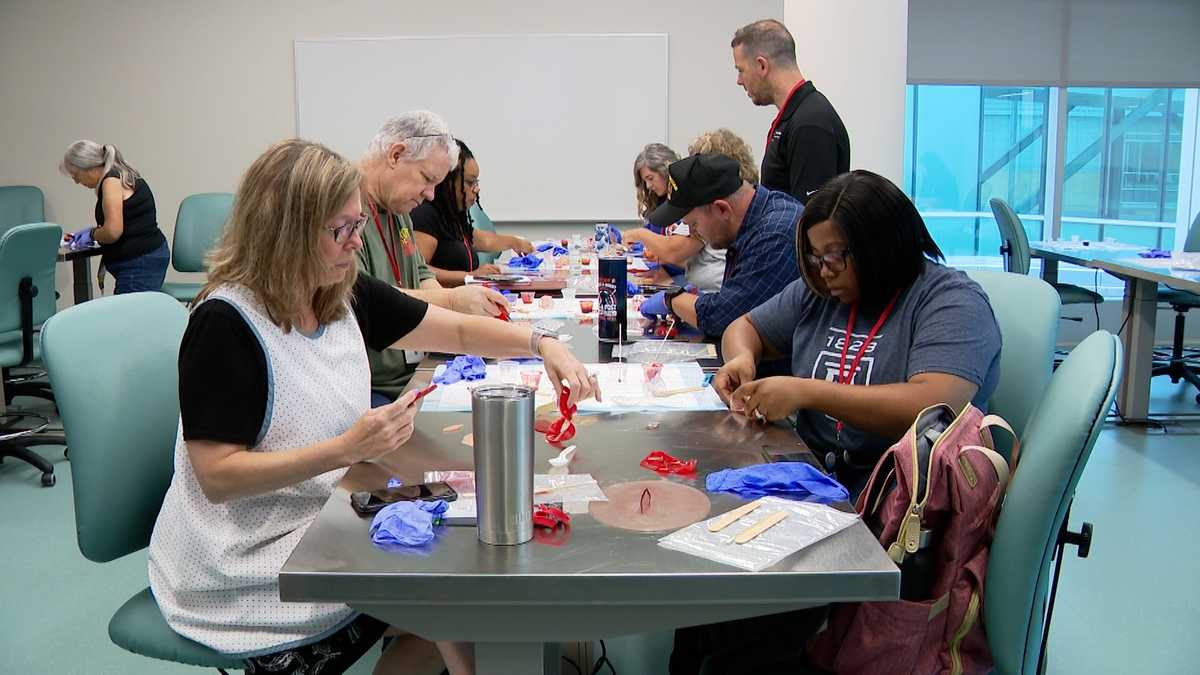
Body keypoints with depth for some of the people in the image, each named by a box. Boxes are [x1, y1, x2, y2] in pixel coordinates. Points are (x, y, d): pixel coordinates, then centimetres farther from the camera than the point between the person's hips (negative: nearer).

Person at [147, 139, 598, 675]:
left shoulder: (345, 296, 1)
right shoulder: (225, 324, -21)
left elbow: (460, 331, 9)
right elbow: (217, 477, -23)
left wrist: (541, 343, -8)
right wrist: (346, 449, -30)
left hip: (322, 521, 7)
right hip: (243, 563, -7)